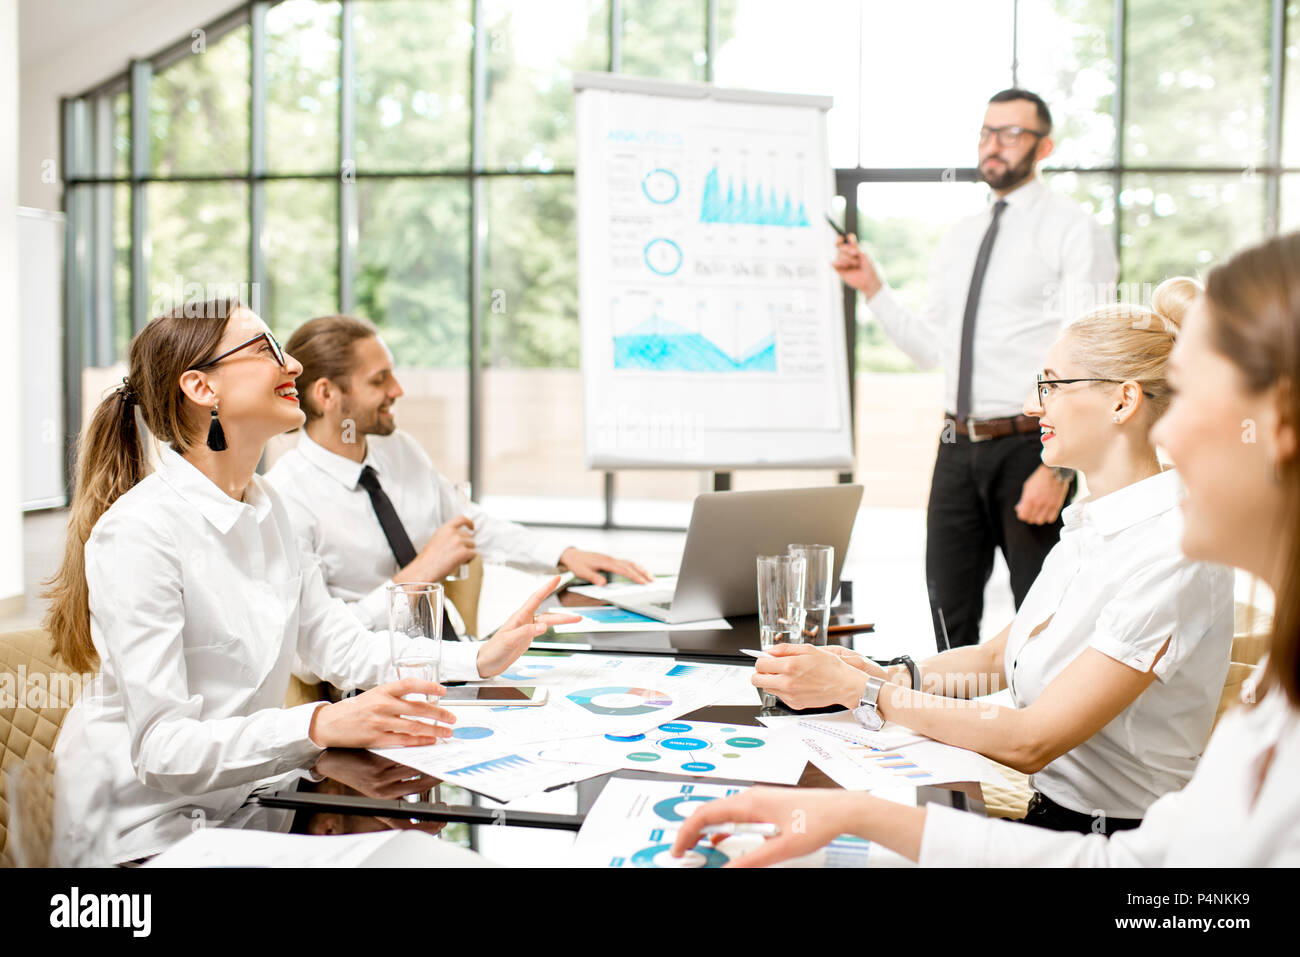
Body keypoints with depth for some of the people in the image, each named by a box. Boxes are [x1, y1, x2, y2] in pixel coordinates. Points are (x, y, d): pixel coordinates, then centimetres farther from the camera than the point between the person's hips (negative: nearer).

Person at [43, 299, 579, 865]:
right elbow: (161, 747, -25)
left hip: (241, 804, 8)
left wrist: (480, 659, -1)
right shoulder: (139, 531, -20)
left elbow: (340, 647, 10)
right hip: (148, 832, -8)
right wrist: (321, 726, -37)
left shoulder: (264, 507, 7)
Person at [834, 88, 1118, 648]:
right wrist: (872, 288, 8)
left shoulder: (1073, 231, -5)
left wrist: (1059, 467, -20)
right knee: (949, 617, 12)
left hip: (1030, 449, -6)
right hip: (959, 449, 6)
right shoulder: (959, 239, 16)